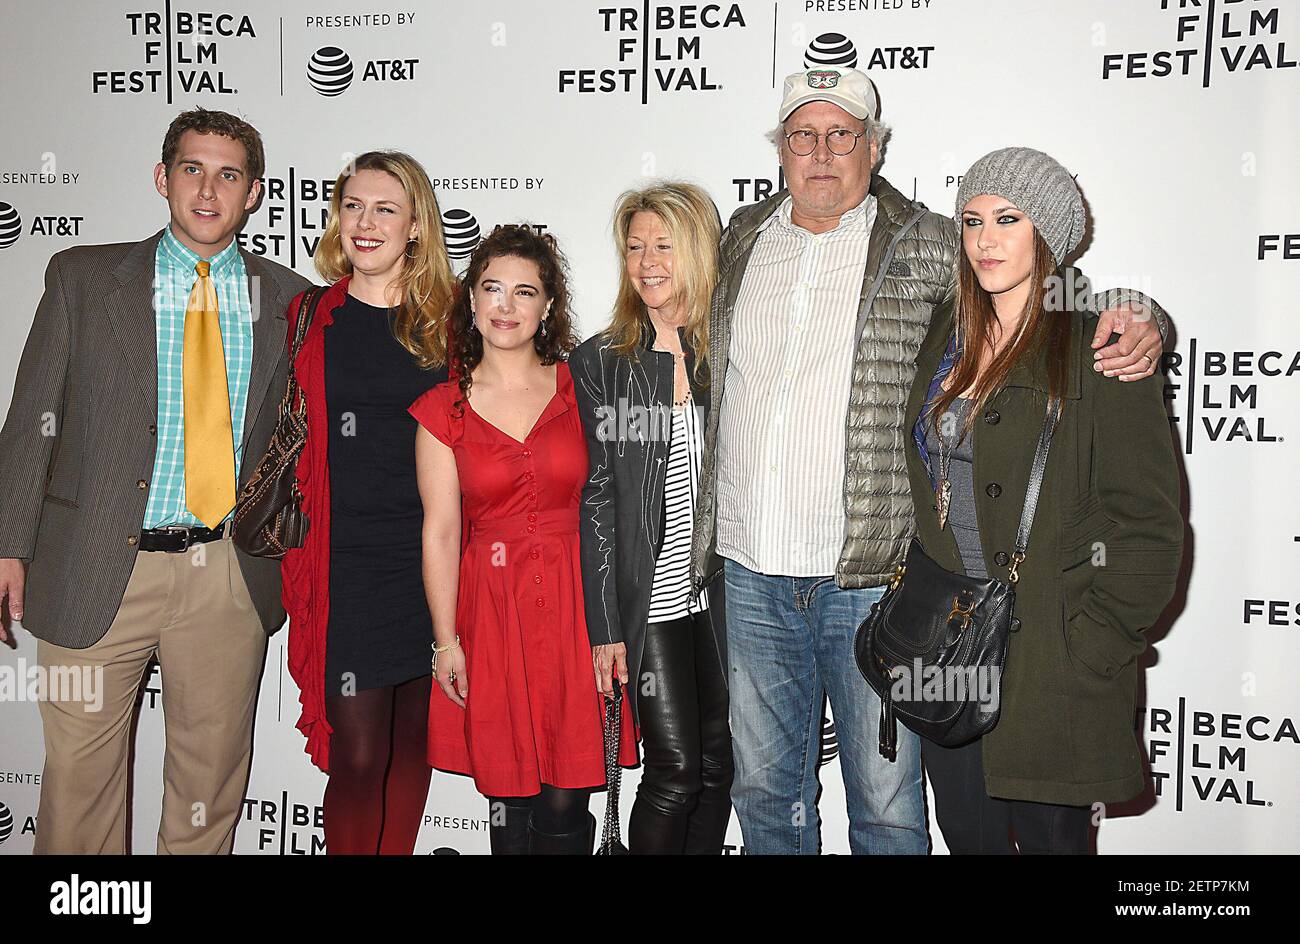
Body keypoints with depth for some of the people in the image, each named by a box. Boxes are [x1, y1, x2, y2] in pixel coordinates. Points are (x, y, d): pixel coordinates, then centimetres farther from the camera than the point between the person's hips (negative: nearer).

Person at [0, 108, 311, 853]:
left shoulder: (287, 299, 6)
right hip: (100, 571, 0)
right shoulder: (83, 276, 4)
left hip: (231, 577, 1)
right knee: (79, 778, 8)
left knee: (211, 781, 12)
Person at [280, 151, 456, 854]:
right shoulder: (310, 317, 4)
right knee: (358, 757, -2)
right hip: (346, 563, -1)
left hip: (430, 558, 2)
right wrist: (292, 544, 1)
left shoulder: (446, 318, 6)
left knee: (413, 741, 12)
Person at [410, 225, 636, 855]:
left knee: (566, 803, 2)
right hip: (492, 609, 0)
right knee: (508, 800, 7)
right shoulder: (444, 410, 2)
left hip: (574, 600, 0)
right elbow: (440, 531, 1)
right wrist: (446, 641, -3)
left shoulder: (577, 388, 3)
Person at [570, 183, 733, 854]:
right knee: (675, 772, -2)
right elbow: (597, 497, -2)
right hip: (649, 596, -2)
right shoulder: (599, 361, 0)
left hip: (725, 594, 3)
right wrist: (605, 626, -6)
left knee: (719, 766, 10)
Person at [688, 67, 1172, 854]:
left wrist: (1135, 316, -16)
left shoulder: (930, 248, -1)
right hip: (753, 574, 4)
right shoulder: (742, 239, 11)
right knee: (766, 789, 17)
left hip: (872, 581, -3)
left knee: (886, 803, 7)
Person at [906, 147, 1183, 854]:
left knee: (1048, 834, 9)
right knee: (966, 834, 16)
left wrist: (1089, 644, -14)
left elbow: (1148, 526, -11)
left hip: (1052, 664, -5)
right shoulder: (949, 334, 9)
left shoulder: (1099, 351, -9)